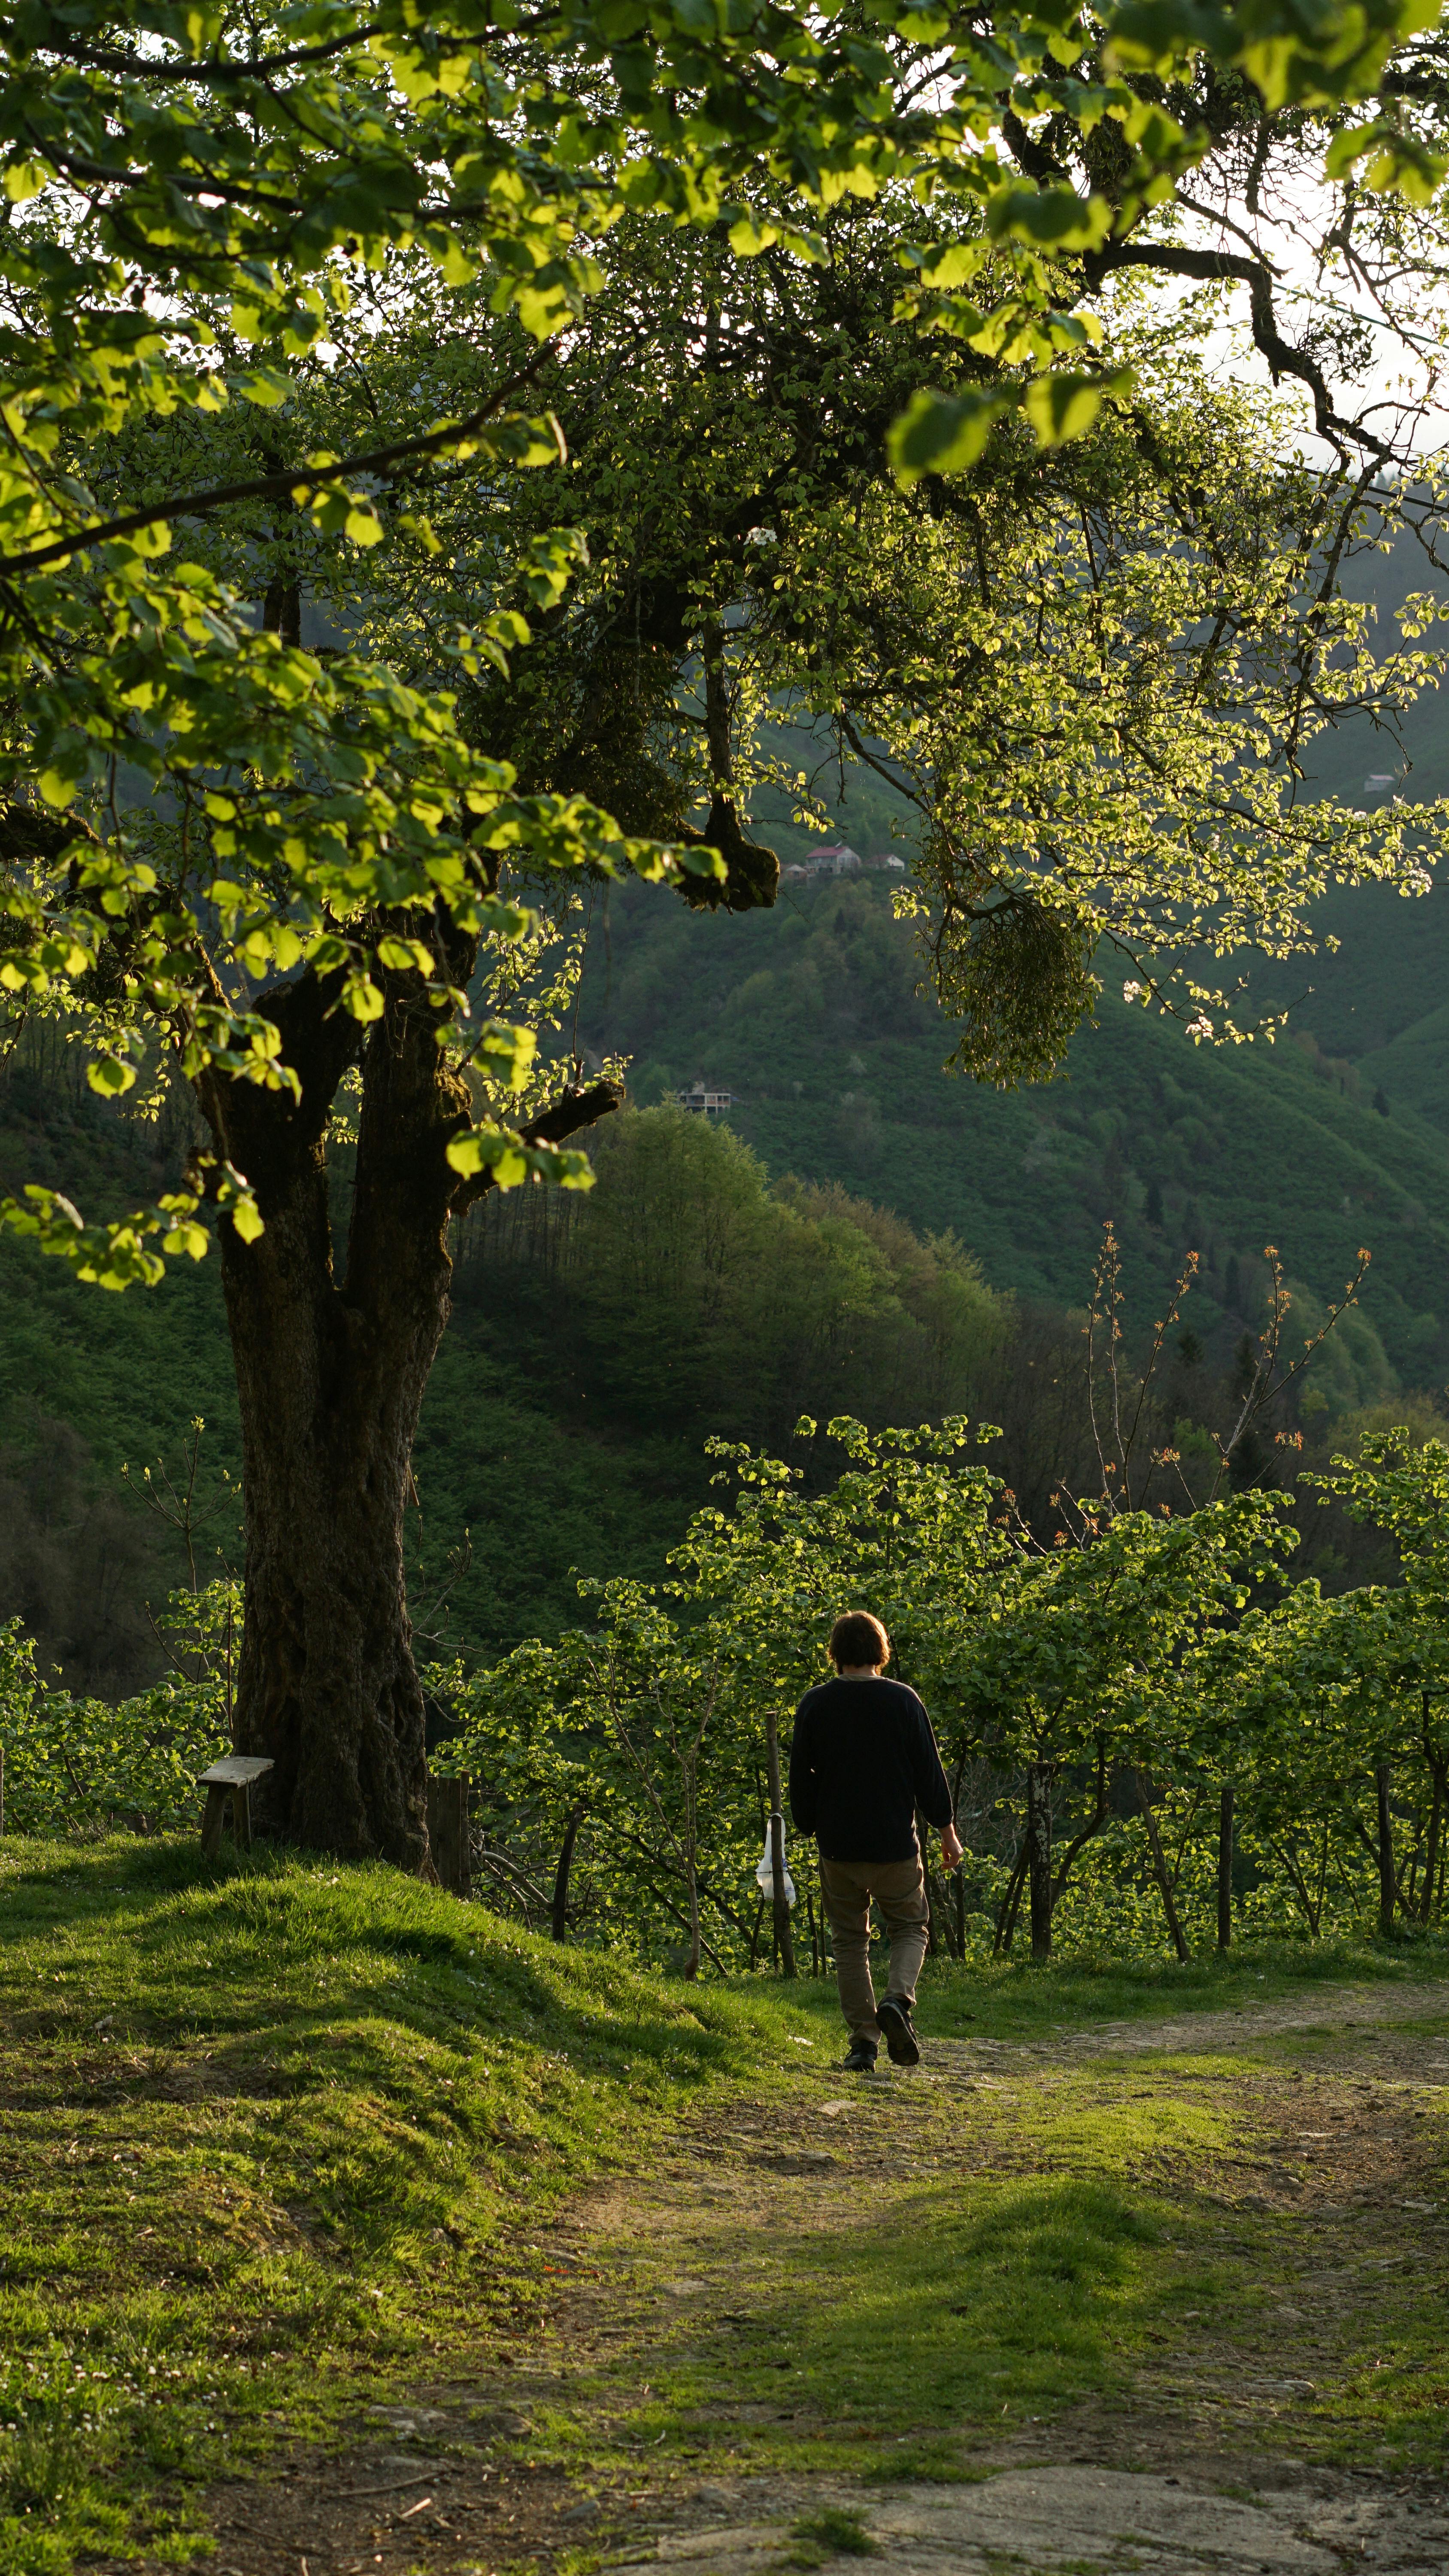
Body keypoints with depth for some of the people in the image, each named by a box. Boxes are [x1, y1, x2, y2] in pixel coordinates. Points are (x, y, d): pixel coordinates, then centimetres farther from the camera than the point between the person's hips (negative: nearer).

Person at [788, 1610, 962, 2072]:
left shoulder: (815, 1704, -2)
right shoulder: (902, 1700, -6)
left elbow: (800, 1776, 4)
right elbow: (928, 1770, -3)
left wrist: (809, 1828, 16)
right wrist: (947, 1830, 6)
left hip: (838, 1847, 1)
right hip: (895, 1844, -1)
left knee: (850, 1942, 11)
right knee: (909, 1928, 14)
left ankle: (863, 2041, 6)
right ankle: (898, 2000, -13)